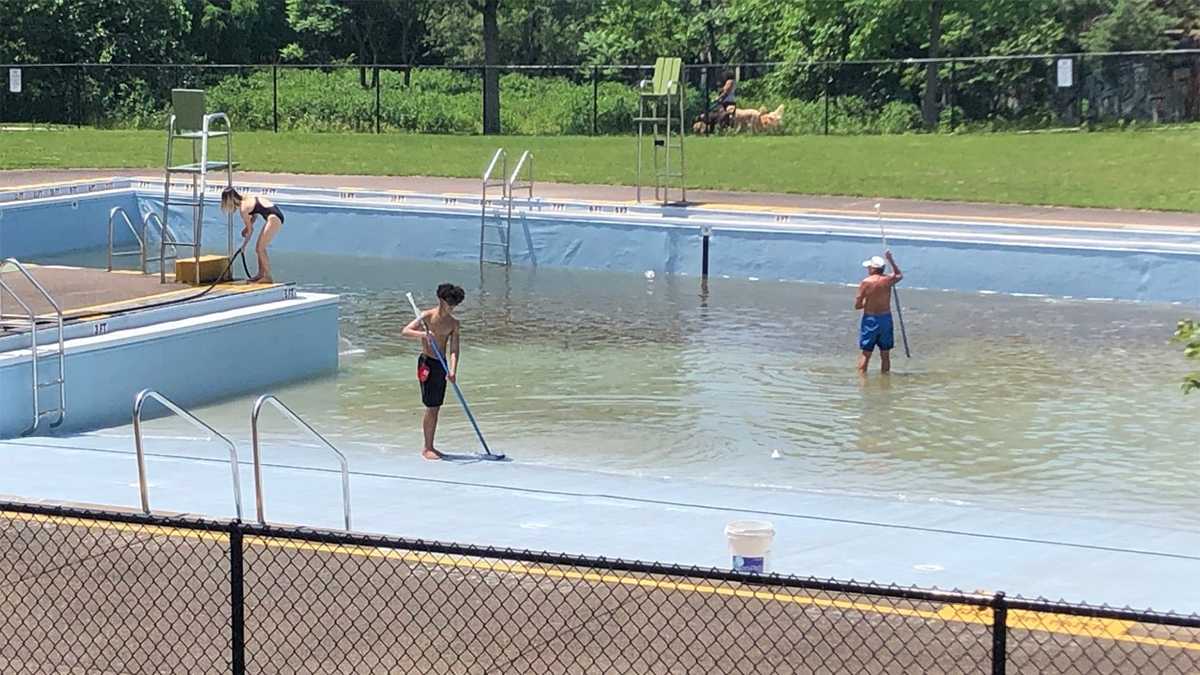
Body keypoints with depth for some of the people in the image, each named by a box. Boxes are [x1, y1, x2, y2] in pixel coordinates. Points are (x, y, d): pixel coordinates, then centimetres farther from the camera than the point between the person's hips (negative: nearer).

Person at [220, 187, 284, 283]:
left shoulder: (243, 208, -12)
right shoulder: (247, 198, 11)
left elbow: (250, 229, -4)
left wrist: (243, 245, 8)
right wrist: (246, 228, 11)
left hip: (274, 218, -9)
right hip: (275, 215, 9)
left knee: (260, 248, -4)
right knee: (259, 247, 15)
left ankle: (268, 277, -2)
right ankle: (261, 274, 21)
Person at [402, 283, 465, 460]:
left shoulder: (454, 323, 6)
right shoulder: (427, 316, -8)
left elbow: (453, 349, -1)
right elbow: (406, 331, -17)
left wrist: (453, 370, -16)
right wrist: (423, 334, -35)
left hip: (442, 365, 6)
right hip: (427, 362, -6)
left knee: (436, 408, 9)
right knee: (431, 407, -6)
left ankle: (430, 446, 17)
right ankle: (427, 448, 2)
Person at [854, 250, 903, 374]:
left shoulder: (866, 282, -12)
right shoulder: (888, 280, -3)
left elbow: (857, 305, -9)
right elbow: (899, 275, 22)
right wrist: (891, 260, 25)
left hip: (870, 319, -3)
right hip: (886, 319, 3)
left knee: (866, 353, 3)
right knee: (885, 354, 12)